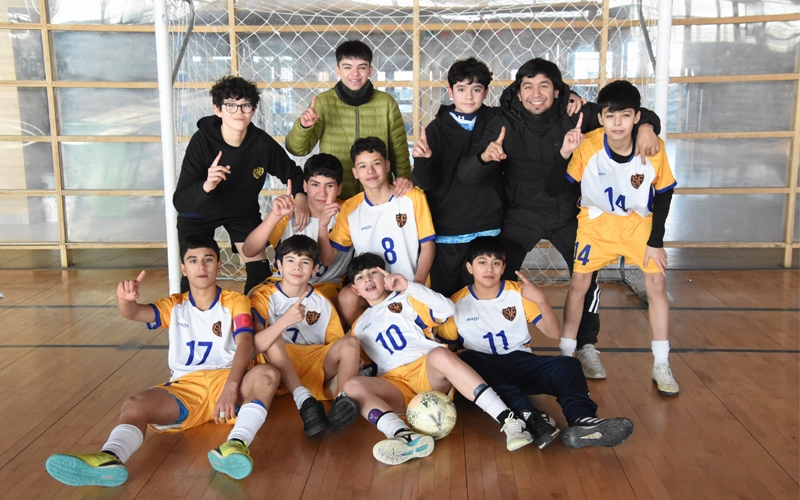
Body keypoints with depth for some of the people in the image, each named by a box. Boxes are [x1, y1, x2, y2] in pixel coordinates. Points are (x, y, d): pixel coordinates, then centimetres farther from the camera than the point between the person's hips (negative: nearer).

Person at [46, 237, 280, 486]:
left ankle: (237, 444, -55)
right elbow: (134, 312, -3)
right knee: (134, 404, -26)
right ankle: (110, 458, -56)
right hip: (185, 387, 2)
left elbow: (245, 342, -10)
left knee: (268, 374, -33)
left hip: (227, 380, -2)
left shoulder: (235, 301, 7)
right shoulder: (174, 305, 16)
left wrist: (231, 386, -28)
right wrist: (125, 298, -29)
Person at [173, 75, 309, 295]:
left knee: (260, 271, -3)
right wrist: (206, 186, -54)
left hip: (244, 211, 2)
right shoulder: (202, 141, -31)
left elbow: (292, 173, -7)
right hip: (199, 214, -2)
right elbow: (180, 202, -34)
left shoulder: (262, 142, -25)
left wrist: (300, 195, -29)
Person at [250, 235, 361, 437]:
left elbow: (337, 344, 8)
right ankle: (305, 400, -38)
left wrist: (351, 363, -16)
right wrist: (286, 320, -38)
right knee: (273, 338, -30)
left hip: (317, 368, 3)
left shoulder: (322, 303, 6)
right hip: (280, 369, -2)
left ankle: (341, 399, -37)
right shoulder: (265, 297, -5)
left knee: (351, 343, -21)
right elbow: (255, 345, -21)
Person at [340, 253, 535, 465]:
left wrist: (409, 287, -10)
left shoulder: (406, 300, 15)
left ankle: (509, 420, -42)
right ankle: (405, 436, -50)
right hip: (396, 385, 3)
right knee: (352, 386, -27)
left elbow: (447, 310, -3)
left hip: (429, 370, -2)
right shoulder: (359, 326, 25)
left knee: (440, 354, -37)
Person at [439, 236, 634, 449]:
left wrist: (541, 301, -19)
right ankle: (527, 415, -51)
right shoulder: (457, 303, 0)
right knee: (467, 360, -36)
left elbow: (554, 333, -2)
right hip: (483, 368, -2)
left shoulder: (519, 293, 3)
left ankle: (581, 420, -51)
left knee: (567, 365, -24)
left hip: (519, 363, 2)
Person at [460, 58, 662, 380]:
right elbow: (467, 175, -23)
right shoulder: (505, 125, -16)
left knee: (586, 277, 6)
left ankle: (587, 348, 28)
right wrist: (485, 156, -45)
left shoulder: (574, 115, -13)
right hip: (521, 216, -2)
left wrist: (646, 126, -29)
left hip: (568, 214, 2)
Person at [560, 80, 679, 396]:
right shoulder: (587, 146, -24)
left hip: (639, 220, 1)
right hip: (597, 218, -1)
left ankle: (661, 366, 9)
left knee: (656, 283, -4)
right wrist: (563, 154, -32)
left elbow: (663, 193, -7)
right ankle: (566, 355, 11)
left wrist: (656, 241, -8)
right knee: (579, 281, -5)